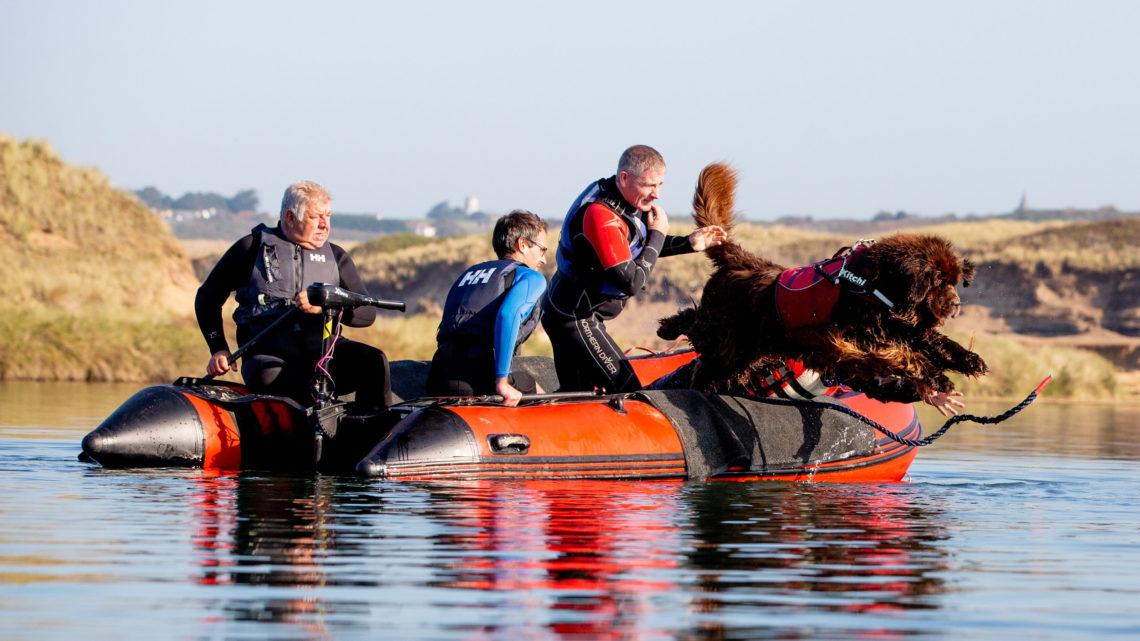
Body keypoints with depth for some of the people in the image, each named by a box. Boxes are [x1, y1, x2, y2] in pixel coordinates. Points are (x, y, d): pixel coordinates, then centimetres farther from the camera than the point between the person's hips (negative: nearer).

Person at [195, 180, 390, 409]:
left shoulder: (335, 256, 18)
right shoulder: (252, 248, 11)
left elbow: (367, 312, 6)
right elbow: (208, 297, 17)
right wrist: (219, 349, 5)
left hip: (324, 350, 3)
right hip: (268, 354, -3)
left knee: (374, 361, -27)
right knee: (268, 378, -40)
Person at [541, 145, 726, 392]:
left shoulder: (627, 200, 3)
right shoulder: (601, 215, -27)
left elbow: (639, 247, 20)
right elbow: (632, 282, -27)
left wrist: (689, 243, 5)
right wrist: (658, 234, -16)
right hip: (575, 319, -10)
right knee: (628, 394, -11)